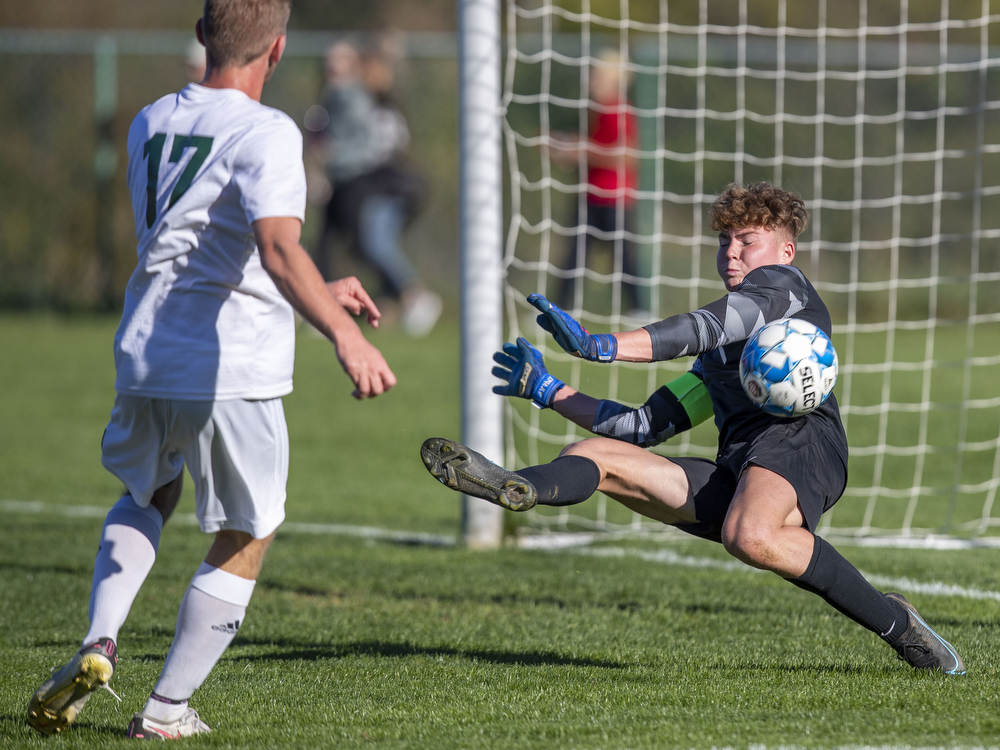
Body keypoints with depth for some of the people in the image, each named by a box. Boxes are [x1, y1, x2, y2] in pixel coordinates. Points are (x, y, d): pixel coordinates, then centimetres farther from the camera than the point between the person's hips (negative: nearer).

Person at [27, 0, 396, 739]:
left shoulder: (151, 123, 13)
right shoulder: (264, 133, -12)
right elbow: (278, 249, -28)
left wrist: (315, 294, 28)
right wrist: (344, 333, -39)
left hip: (145, 358, 6)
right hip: (232, 370, -6)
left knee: (146, 497, 30)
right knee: (245, 539, 11)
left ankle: (100, 641, 8)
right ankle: (168, 709, 11)